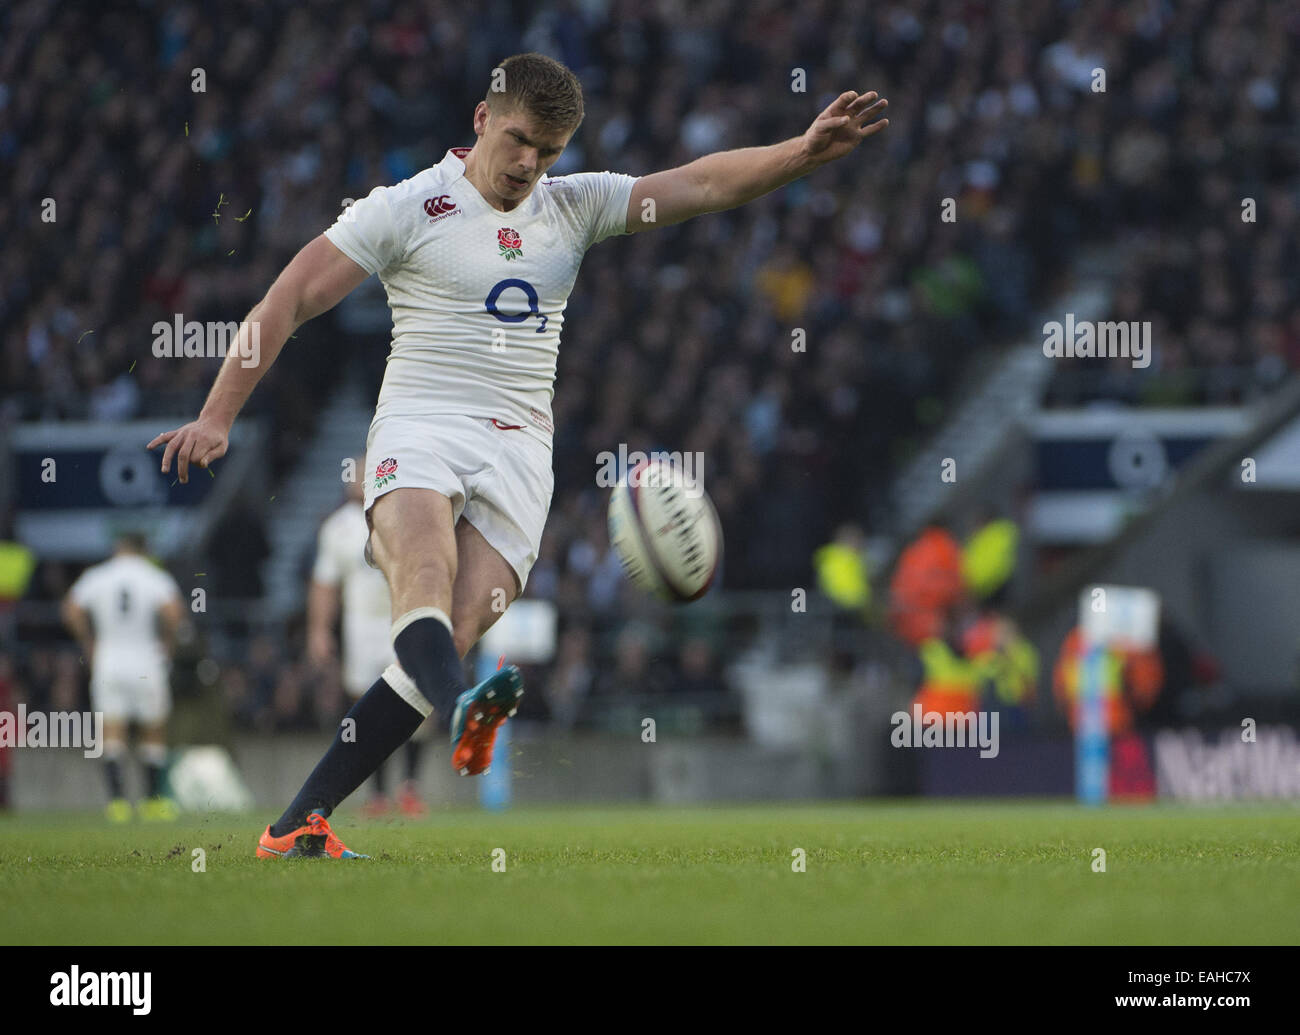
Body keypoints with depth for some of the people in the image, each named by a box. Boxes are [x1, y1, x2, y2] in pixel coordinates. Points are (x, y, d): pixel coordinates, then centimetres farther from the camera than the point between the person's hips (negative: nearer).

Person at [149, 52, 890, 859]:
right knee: (426, 569, -34)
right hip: (420, 426, -3)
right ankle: (461, 714, -65)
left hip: (520, 450, 3)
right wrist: (218, 417, -5)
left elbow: (702, 185, 6)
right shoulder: (405, 209, 3)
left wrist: (806, 152, -10)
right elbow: (289, 302, 2)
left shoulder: (575, 207, 15)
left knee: (458, 632, -16)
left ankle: (300, 822, -16)